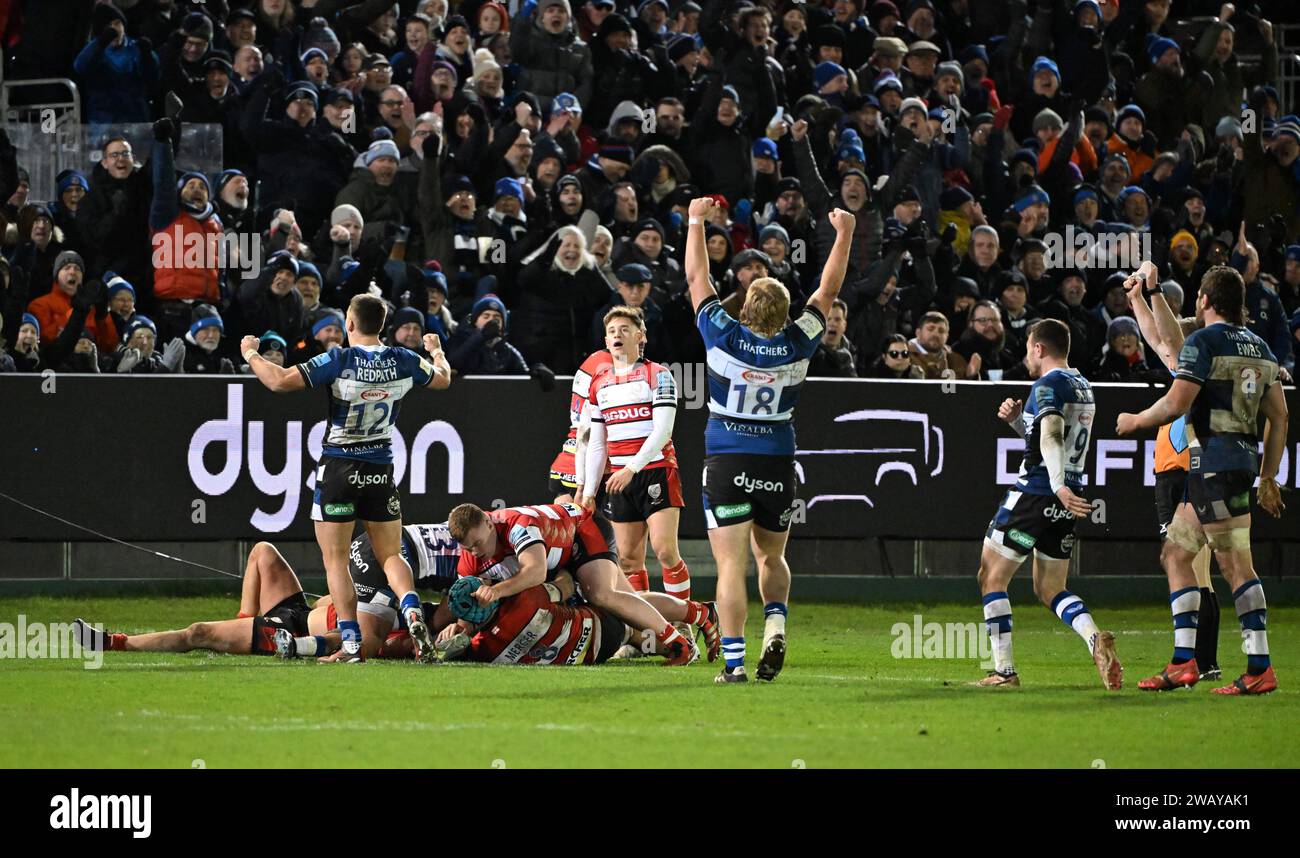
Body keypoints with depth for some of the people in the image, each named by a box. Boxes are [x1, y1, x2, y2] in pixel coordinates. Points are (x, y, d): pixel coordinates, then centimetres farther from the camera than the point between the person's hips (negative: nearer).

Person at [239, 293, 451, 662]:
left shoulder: (339, 361, -15)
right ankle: (414, 614, -14)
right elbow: (443, 379, 19)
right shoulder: (403, 362, -2)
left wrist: (251, 355, -2)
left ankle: (351, 644, -4)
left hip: (339, 468, -4)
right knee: (391, 555, 12)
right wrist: (437, 351, 40)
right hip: (381, 470, 4)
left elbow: (280, 381, -20)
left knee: (335, 561, 4)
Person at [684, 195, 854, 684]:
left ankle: (734, 659, -11)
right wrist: (844, 234, 18)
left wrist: (696, 222, 12)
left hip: (726, 463, -2)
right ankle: (775, 626, -3)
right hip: (777, 464, 2)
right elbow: (827, 291, 7)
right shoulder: (797, 345, -6)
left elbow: (697, 279, 1)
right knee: (772, 558, 21)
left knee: (731, 566, -4)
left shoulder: (724, 338, -12)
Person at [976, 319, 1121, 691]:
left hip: (1033, 495, -9)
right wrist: (1018, 419, 13)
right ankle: (1096, 639, -13)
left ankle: (1004, 670, -1)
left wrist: (1059, 486, -39)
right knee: (1050, 590, 14)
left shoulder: (1049, 385, -12)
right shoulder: (1082, 386, 16)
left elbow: (1050, 438, -27)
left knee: (991, 577, 3)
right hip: (1063, 503, 9)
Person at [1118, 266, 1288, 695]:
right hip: (1244, 458, 8)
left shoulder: (1204, 342, -10)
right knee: (1175, 553, 12)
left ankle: (1260, 667, -13)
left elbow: (1176, 403, -17)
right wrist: (1268, 477, 22)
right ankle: (1184, 660, 6)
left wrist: (1135, 421, 2)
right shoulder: (1259, 347, 16)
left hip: (1214, 461, -8)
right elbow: (1278, 416, 17)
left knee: (1235, 562, -10)